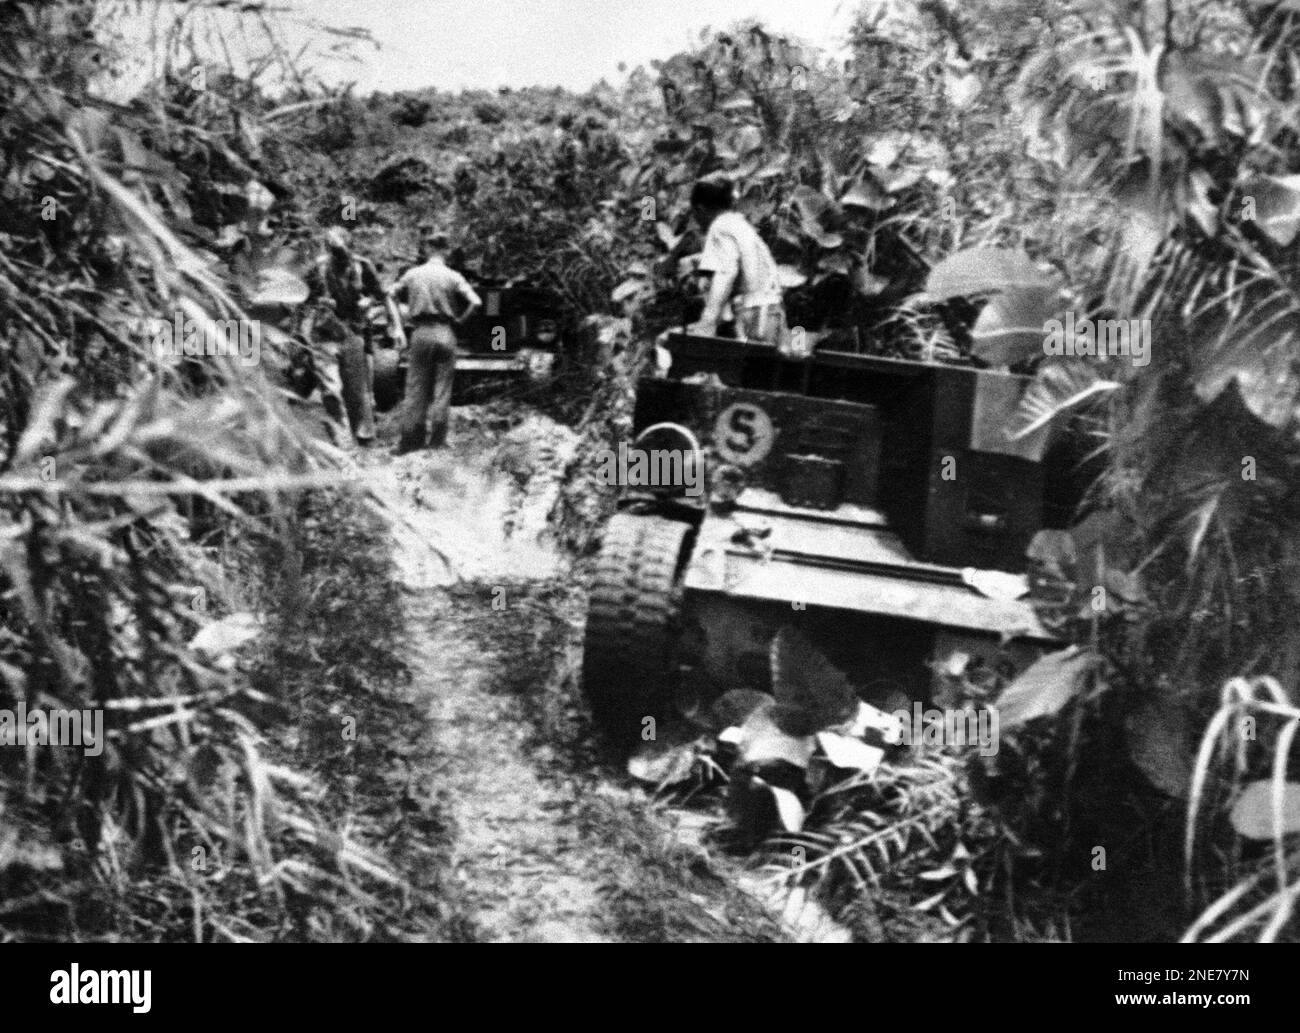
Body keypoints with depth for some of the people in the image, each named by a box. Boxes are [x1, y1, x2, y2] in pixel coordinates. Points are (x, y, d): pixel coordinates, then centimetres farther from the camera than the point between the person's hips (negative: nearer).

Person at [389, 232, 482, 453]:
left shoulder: (413, 274, 2)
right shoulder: (452, 277, -5)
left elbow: (393, 294, 12)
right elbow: (475, 302, -13)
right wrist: (459, 319, 0)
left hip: (420, 333, 2)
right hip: (445, 333, -2)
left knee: (416, 387, 8)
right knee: (442, 389, 5)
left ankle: (410, 439, 8)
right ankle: (437, 441, 7)